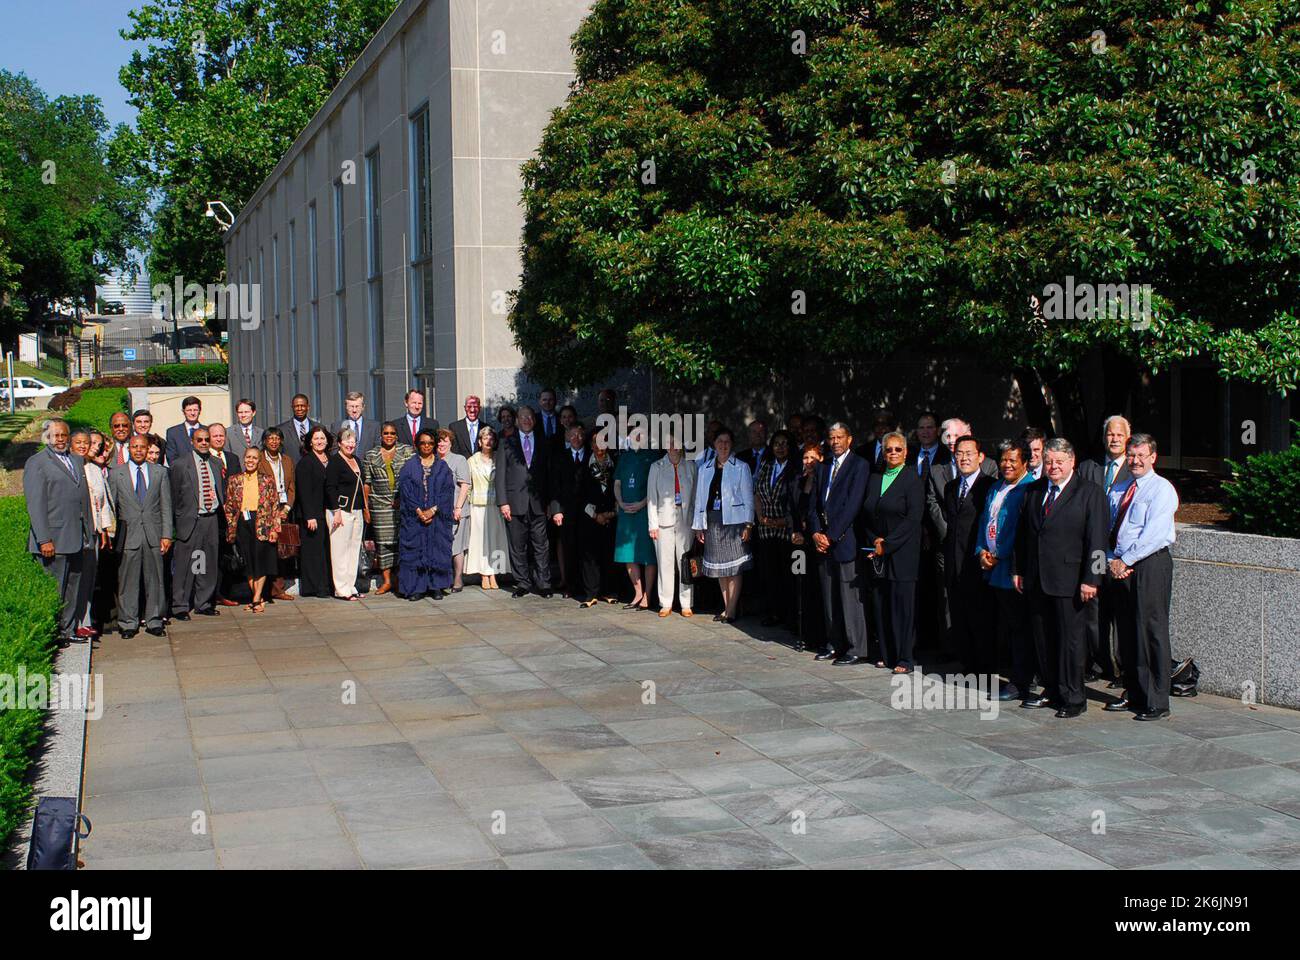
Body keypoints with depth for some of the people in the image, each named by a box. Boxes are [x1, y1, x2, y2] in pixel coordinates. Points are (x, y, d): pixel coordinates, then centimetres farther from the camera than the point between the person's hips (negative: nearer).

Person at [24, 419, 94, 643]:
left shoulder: (77, 460, 17)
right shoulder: (36, 462, -5)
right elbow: (35, 504, -12)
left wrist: (89, 532, 14)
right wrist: (44, 539, -18)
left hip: (76, 539, 7)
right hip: (54, 540, -7)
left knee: (73, 589, 12)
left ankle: (68, 631, 19)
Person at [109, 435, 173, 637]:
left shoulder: (159, 472, 10)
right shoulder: (116, 473, 6)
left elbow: (166, 506, 8)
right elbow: (110, 506, 6)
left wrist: (166, 535, 0)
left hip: (154, 535, 1)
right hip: (128, 535, -1)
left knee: (155, 580, 4)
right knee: (128, 581, 1)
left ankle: (154, 622, 12)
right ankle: (128, 623, 9)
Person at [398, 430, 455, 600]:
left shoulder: (442, 467, 7)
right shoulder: (409, 466, 5)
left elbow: (447, 491, -1)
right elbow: (405, 491, -2)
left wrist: (433, 510, -13)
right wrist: (419, 511, -13)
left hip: (437, 516, 1)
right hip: (414, 517, 0)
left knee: (437, 551, 1)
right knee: (414, 551, -2)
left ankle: (436, 587, 7)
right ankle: (415, 587, 2)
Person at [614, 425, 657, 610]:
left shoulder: (652, 456, -2)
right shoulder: (625, 456, 14)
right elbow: (617, 483, 15)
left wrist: (641, 504, -15)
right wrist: (621, 503, -1)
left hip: (646, 510, -5)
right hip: (626, 510, 5)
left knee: (648, 555, -2)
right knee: (628, 555, 7)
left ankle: (646, 597, 4)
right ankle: (638, 594, 19)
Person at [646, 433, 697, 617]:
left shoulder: (691, 466, 7)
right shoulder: (657, 467, 6)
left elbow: (696, 495, 6)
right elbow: (651, 497, 5)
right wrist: (653, 524, -2)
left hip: (686, 519, 0)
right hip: (665, 520, 0)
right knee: (665, 562, 0)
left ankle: (686, 604, 7)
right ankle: (666, 604, 8)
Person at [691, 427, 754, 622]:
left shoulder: (741, 468, 2)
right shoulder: (704, 469, 13)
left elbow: (748, 497, 0)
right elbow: (699, 498, 13)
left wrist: (748, 524, -8)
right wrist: (698, 526, 9)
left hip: (733, 521, -4)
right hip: (712, 522, 4)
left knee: (734, 567, -5)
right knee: (719, 568, 7)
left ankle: (732, 610, -2)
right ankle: (727, 608, 15)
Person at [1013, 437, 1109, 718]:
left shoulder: (1089, 493, -5)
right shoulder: (1035, 491, 13)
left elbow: (1097, 540, -10)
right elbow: (1023, 533, 17)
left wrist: (1090, 579, -15)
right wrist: (1020, 570, 12)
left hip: (1070, 581, -6)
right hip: (1037, 579, 6)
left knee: (1072, 638, 0)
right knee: (1042, 637, 11)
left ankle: (1073, 698, 9)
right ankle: (1051, 690, 23)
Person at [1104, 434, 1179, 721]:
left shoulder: (1162, 489, -6)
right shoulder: (1117, 490, 17)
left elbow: (1154, 534, -15)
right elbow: (1107, 528, 14)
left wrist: (1125, 561, -14)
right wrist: (1111, 561, -2)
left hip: (1151, 566, -7)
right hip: (1120, 567, 7)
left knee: (1151, 633, -6)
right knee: (1126, 632, 10)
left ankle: (1157, 703, -1)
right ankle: (1133, 694, 20)